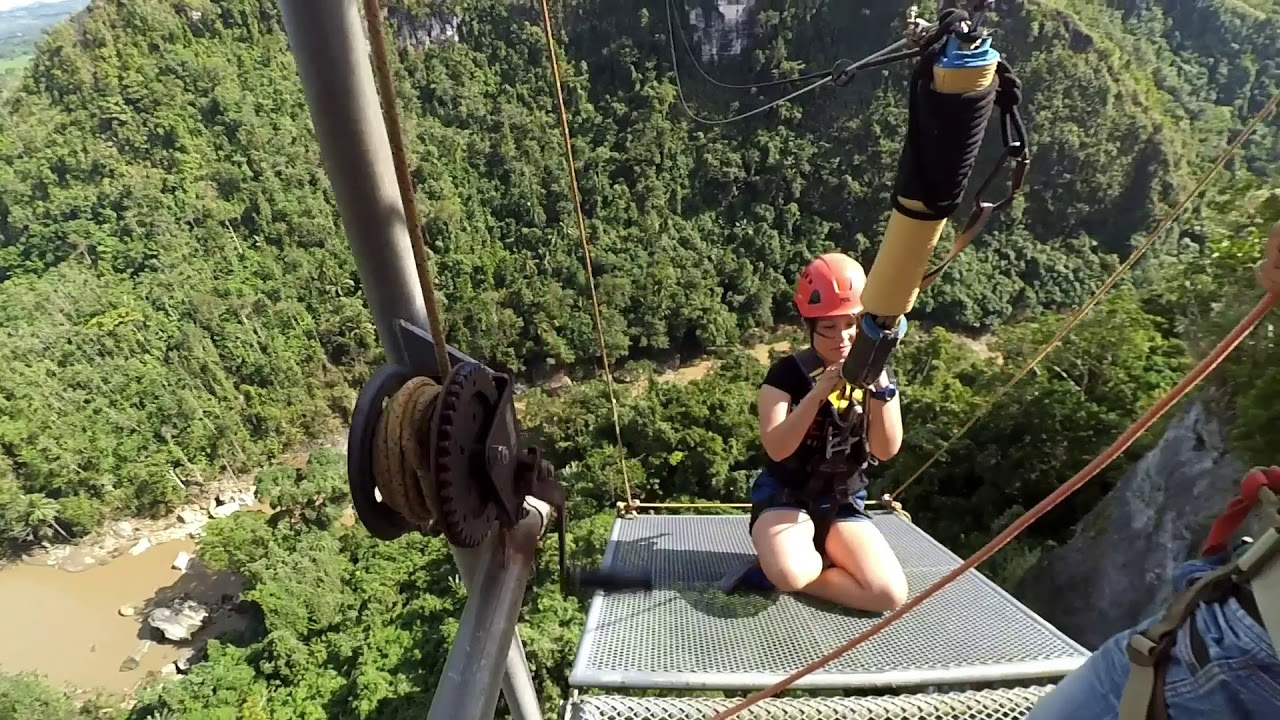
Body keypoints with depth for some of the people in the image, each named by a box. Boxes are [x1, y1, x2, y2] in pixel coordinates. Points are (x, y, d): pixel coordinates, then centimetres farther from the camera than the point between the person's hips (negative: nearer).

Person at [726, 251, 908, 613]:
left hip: (843, 504, 4)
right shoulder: (788, 372, -10)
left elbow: (886, 450, -8)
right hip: (784, 495, -4)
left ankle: (776, 572, -1)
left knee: (891, 594, -18)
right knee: (791, 573, -35)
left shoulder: (875, 374, 2)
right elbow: (776, 448, -21)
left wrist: (880, 386, -23)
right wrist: (820, 390, -30)